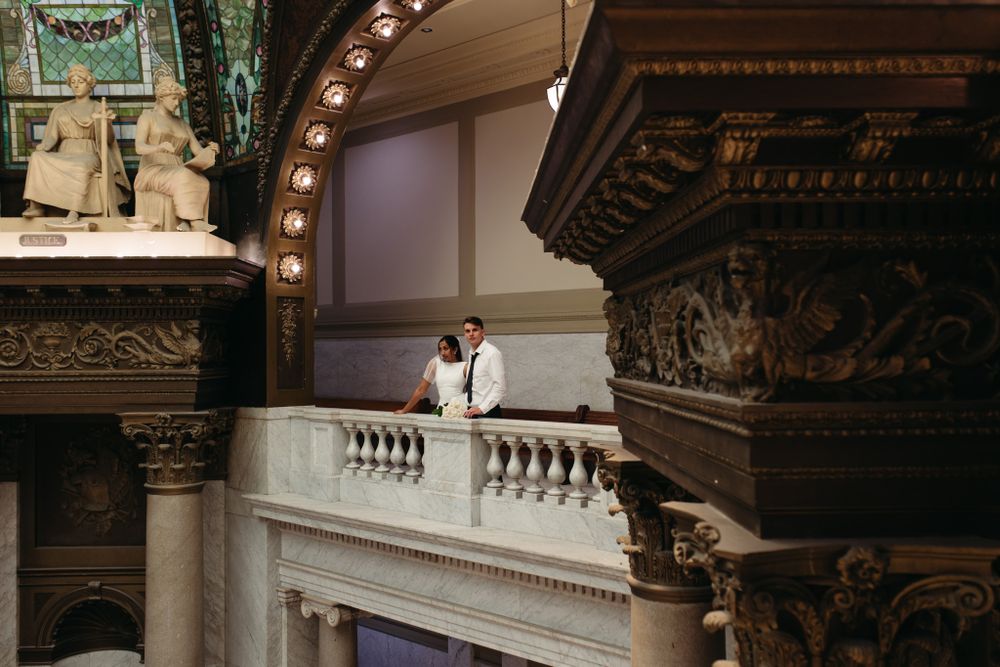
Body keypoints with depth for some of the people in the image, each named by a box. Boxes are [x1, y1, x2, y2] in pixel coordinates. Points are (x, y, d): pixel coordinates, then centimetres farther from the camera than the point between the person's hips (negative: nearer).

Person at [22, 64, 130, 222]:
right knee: (38, 157, -27)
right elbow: (51, 136, 12)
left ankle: (74, 210, -47)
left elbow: (107, 139, 0)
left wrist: (105, 123, -21)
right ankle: (36, 205, -33)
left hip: (88, 155, -4)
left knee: (81, 167, -40)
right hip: (64, 155, 4)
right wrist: (40, 149, -9)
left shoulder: (99, 108, 10)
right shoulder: (60, 109, 19)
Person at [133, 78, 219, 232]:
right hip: (151, 172, -5)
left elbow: (199, 152, 12)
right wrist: (159, 147, -34)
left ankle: (186, 222, -38)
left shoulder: (183, 125, 21)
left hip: (175, 174, 5)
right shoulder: (147, 116, 5)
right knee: (183, 176, -36)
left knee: (201, 182, -29)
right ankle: (195, 221, -45)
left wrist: (210, 149, -13)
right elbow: (139, 147, -12)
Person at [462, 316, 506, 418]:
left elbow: (500, 388, -17)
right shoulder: (472, 355, 14)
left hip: (487, 413, -7)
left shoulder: (492, 353, -11)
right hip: (472, 412, 7)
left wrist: (481, 408, -21)